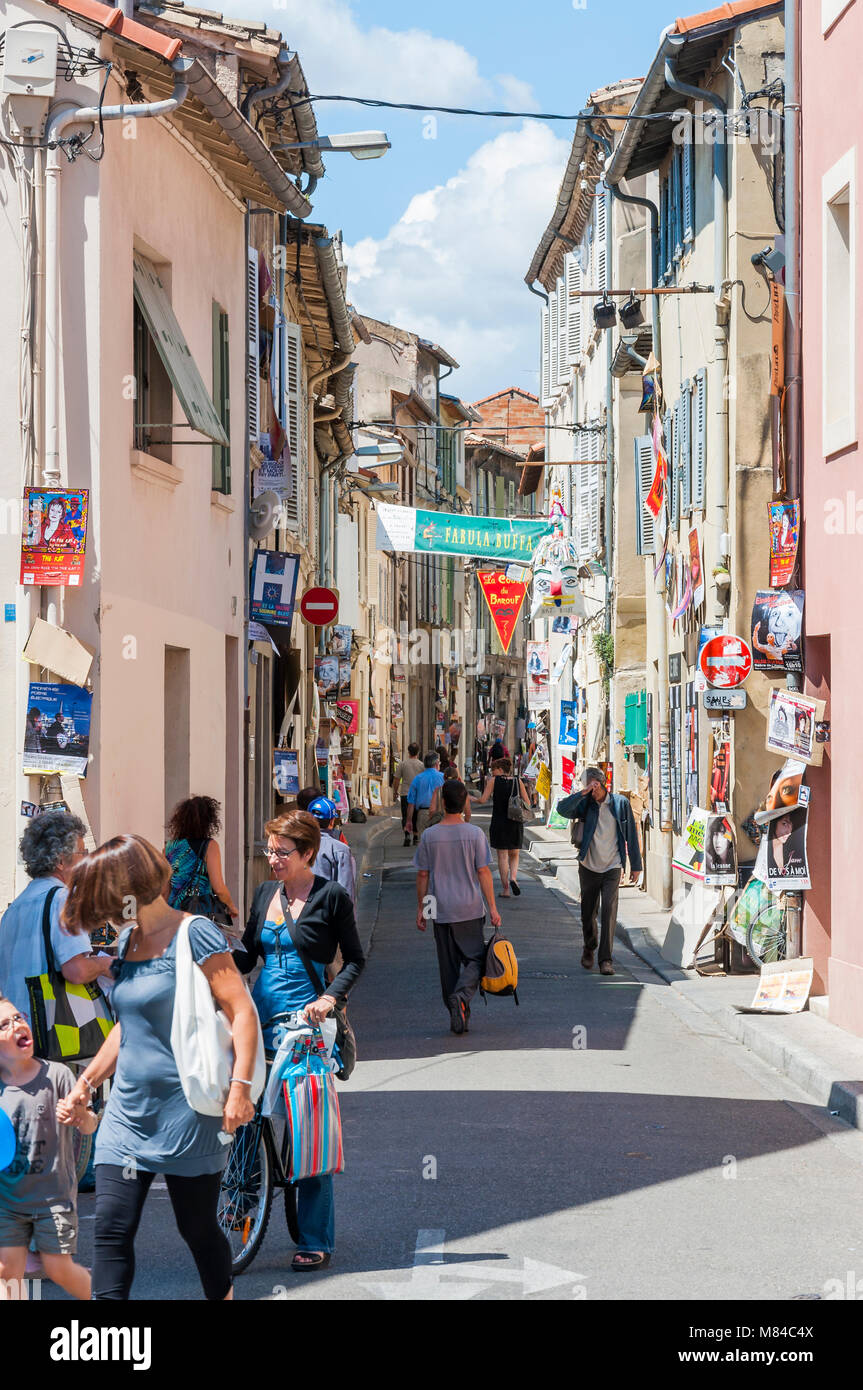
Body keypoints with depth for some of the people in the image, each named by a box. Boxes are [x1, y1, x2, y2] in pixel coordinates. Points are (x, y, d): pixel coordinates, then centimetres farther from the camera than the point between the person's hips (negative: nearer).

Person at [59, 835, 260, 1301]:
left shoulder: (194, 934, -10)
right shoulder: (127, 942, 13)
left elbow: (242, 1011, -15)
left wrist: (240, 1086, -24)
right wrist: (86, 1082, 24)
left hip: (187, 1114, -7)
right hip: (127, 1112, 7)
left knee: (198, 1228, 4)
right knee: (111, 1229, -4)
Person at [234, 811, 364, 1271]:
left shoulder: (331, 897, -3)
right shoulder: (265, 894, 12)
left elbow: (355, 960, 0)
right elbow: (247, 954, 17)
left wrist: (329, 998, -14)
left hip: (307, 1025, -5)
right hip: (262, 1018, 5)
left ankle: (315, 1241, 2)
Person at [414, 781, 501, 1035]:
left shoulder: (429, 836, -2)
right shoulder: (474, 834, -7)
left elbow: (422, 875, 2)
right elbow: (483, 873, -6)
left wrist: (421, 908, 12)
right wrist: (492, 907, 1)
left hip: (440, 910, 2)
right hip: (470, 909, -2)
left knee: (448, 964, 10)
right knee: (475, 958, 6)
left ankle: (458, 1014, 12)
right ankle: (462, 995, -20)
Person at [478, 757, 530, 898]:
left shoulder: (494, 780, -4)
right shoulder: (518, 781, 4)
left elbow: (483, 800, -9)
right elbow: (527, 804, 1)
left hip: (499, 822, -2)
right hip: (516, 823, 2)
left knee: (502, 855, 4)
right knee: (514, 855, 16)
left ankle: (505, 889, 2)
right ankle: (513, 877, -10)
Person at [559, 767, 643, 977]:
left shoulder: (621, 803, -1)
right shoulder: (585, 804, -1)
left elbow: (631, 835, 5)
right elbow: (562, 809, -20)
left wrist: (636, 865, 6)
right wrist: (583, 793, -24)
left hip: (612, 867, -1)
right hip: (588, 866, 1)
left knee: (609, 910, -13)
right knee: (588, 912, 9)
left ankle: (606, 959, -12)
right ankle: (589, 948, 35)